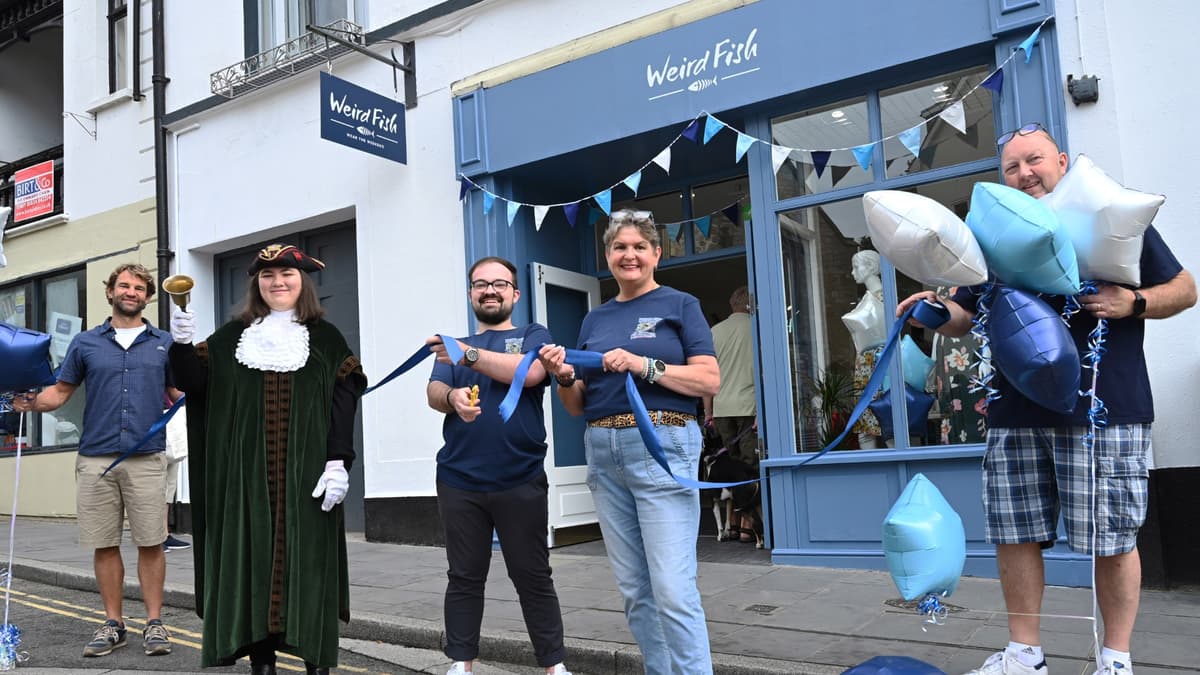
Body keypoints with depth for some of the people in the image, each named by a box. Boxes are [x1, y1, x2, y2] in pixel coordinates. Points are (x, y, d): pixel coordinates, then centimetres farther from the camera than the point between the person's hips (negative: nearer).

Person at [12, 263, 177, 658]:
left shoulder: (164, 344, 10)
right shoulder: (85, 343, 11)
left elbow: (180, 394, 12)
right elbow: (60, 391, 12)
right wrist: (31, 402, -7)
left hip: (146, 458, -1)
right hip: (96, 459, 1)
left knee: (150, 543, 1)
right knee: (104, 545, 7)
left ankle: (154, 623, 11)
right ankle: (113, 624, 19)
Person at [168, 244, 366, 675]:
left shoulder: (325, 338, 7)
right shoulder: (233, 337, 13)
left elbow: (343, 402, 0)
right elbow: (194, 382, 6)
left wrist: (338, 462, -10)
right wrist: (182, 343, -11)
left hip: (306, 473, -2)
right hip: (248, 474, 2)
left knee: (307, 559, -1)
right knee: (253, 560, 2)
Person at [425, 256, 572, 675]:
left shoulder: (533, 335, 8)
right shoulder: (453, 345, 16)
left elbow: (531, 372, -14)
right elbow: (434, 393, 0)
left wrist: (468, 354, -22)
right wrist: (453, 396, -24)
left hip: (521, 481, -2)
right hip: (459, 481, 3)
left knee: (533, 577, 4)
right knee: (464, 577, 9)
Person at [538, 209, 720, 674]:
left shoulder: (679, 306, 3)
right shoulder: (594, 320, 17)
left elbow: (710, 381, -7)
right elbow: (578, 406, 18)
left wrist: (643, 365, -17)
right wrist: (564, 378, -4)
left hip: (662, 446, -5)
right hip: (603, 452, 6)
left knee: (673, 589, -10)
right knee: (634, 589, 10)